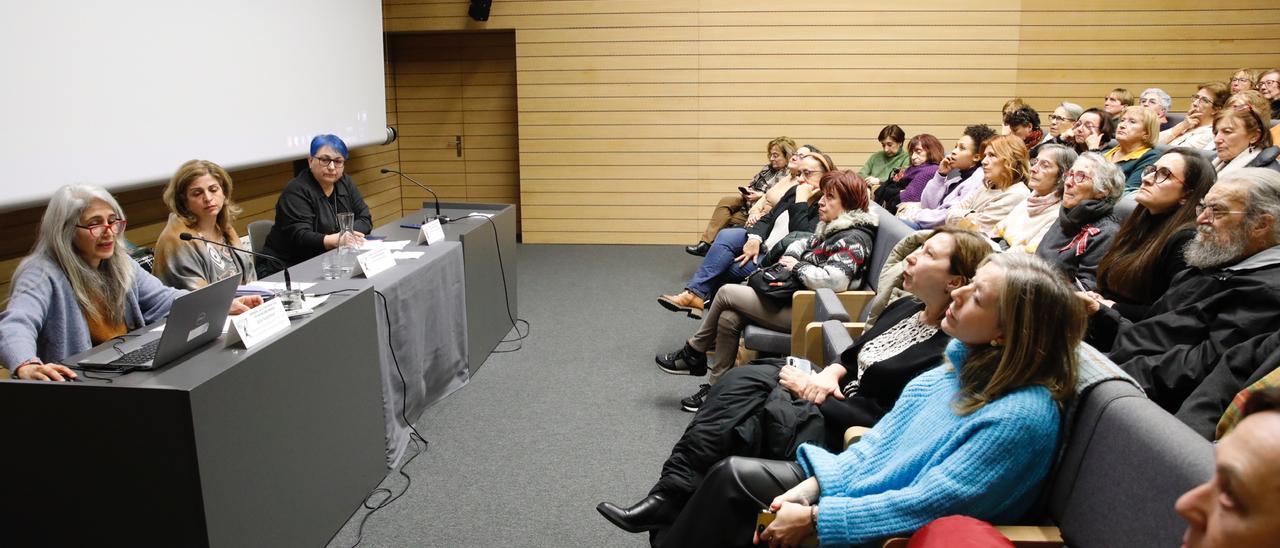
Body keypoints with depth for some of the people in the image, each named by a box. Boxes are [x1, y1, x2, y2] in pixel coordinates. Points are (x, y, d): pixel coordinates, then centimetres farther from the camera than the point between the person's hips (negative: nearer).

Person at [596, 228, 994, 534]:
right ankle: (671, 495, -21)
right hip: (836, 402, 8)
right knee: (744, 380, -16)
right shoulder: (905, 308, 10)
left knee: (743, 421, -25)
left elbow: (888, 422, -22)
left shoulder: (950, 349, -18)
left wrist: (812, 389, -16)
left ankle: (672, 503, -9)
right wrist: (829, 375, -5)